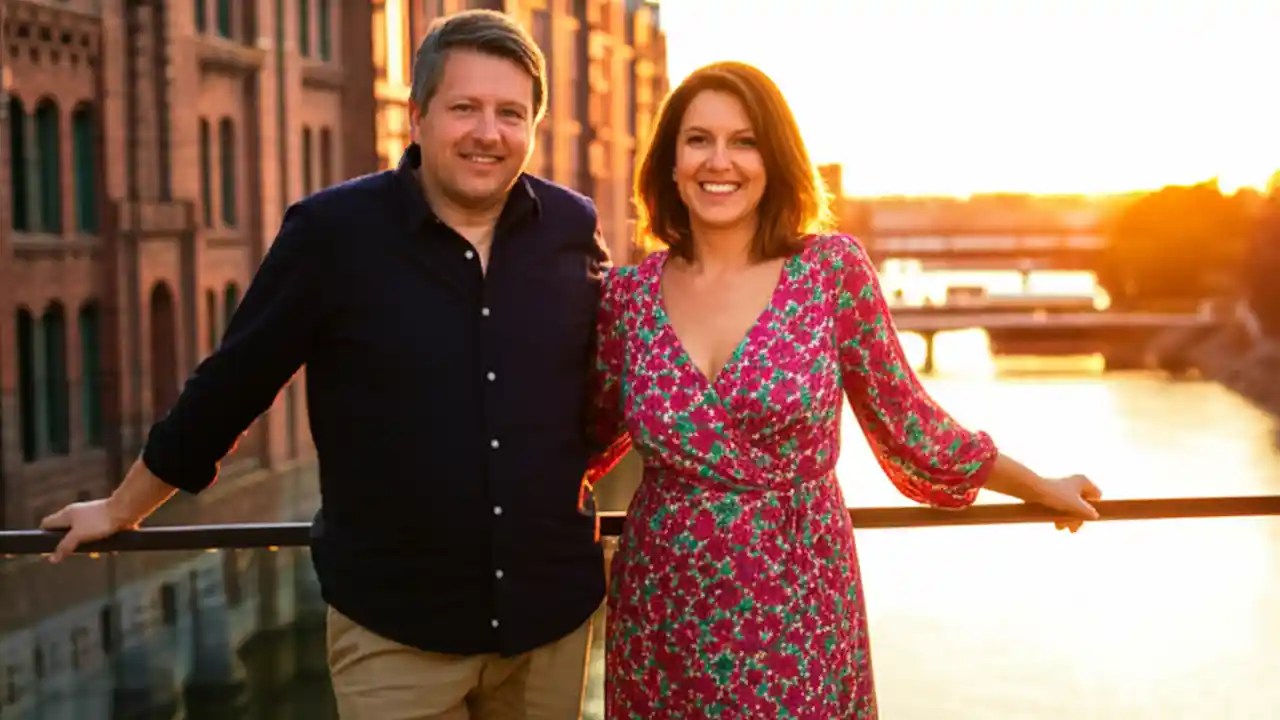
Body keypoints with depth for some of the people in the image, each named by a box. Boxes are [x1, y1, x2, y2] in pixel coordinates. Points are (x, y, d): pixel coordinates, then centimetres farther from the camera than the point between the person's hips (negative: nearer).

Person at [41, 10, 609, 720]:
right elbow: (233, 382, 0)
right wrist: (123, 509, 8)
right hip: (393, 622, -3)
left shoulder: (574, 228, -1)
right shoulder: (333, 231, -9)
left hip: (552, 610, 3)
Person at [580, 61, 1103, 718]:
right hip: (661, 617, 2)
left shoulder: (832, 269, -8)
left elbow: (904, 419, 4)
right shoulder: (627, 293, -2)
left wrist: (1039, 487, 12)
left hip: (796, 615, -2)